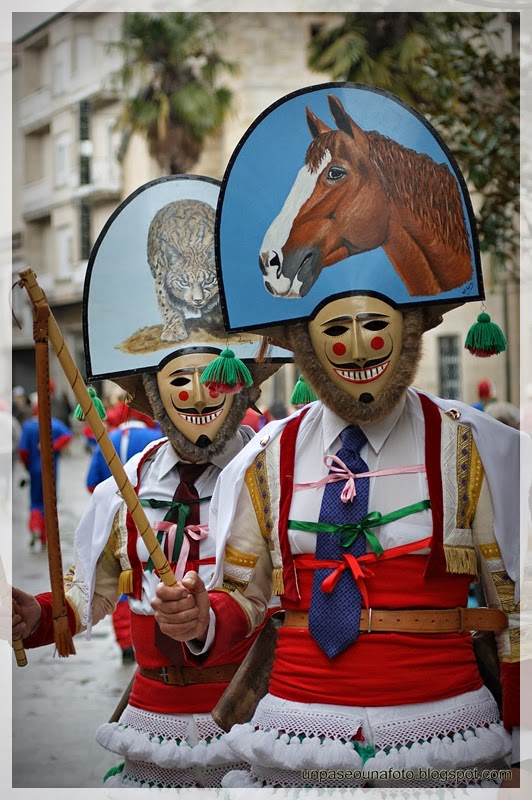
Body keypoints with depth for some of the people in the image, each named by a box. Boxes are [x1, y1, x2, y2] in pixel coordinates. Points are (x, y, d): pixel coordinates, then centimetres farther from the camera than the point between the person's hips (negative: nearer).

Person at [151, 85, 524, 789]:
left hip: (444, 736, -1)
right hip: (296, 736, 2)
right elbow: (242, 597, 12)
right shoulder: (268, 459, 5)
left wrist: (518, 748, -3)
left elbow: (515, 603, 0)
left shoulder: (470, 447, -1)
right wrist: (200, 622, -10)